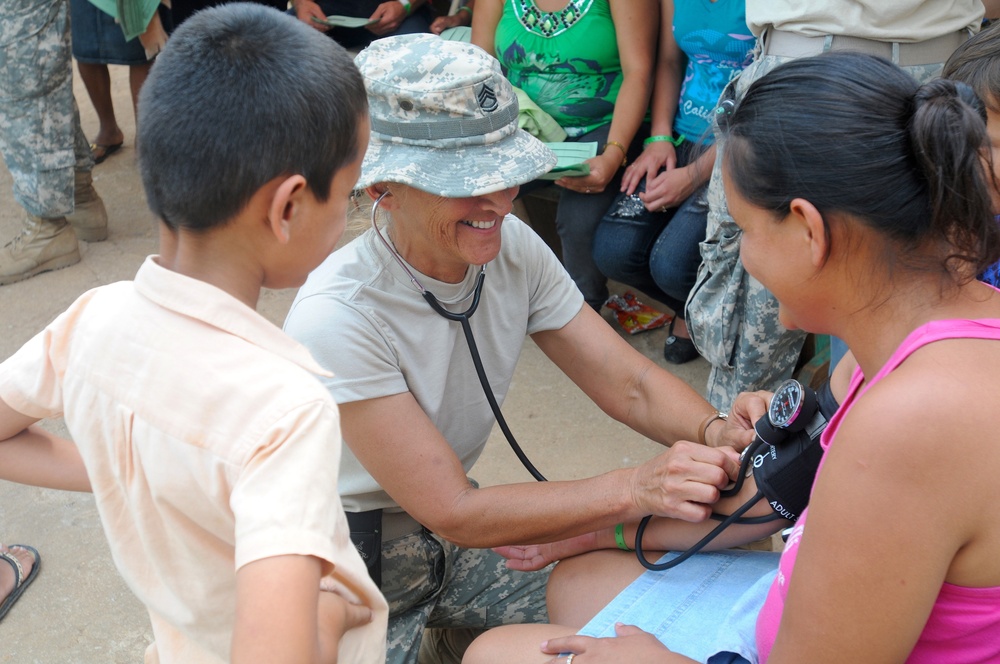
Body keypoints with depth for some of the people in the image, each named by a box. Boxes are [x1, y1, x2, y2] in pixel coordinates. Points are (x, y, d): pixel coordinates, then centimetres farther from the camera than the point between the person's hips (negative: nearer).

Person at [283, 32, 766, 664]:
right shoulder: (338, 318, -30)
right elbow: (454, 512, -29)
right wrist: (634, 488, -38)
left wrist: (716, 430, -32)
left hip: (450, 531, 6)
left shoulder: (513, 247, -11)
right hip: (355, 564, -5)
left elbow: (631, 385, -10)